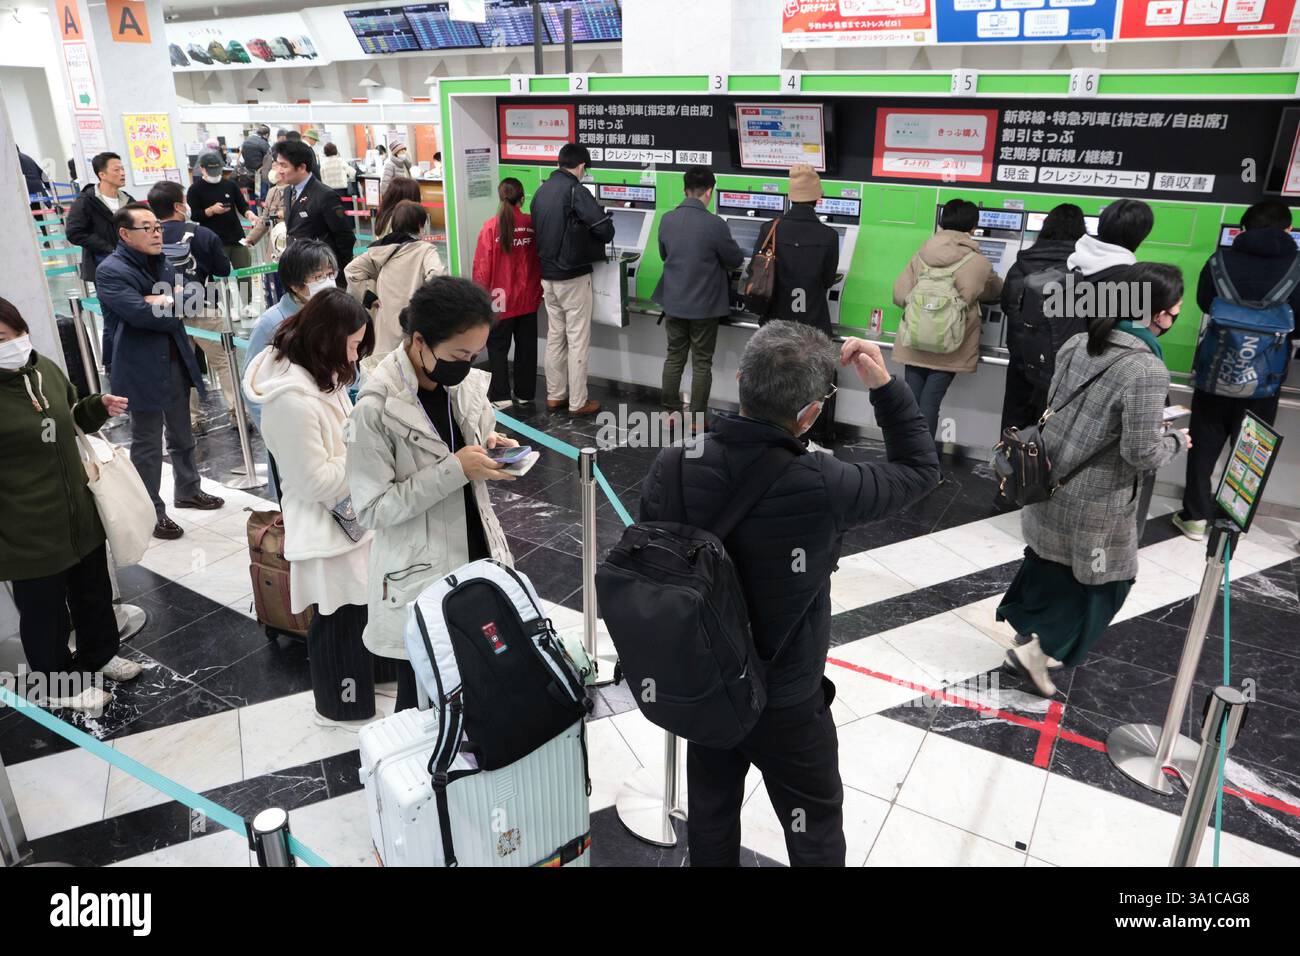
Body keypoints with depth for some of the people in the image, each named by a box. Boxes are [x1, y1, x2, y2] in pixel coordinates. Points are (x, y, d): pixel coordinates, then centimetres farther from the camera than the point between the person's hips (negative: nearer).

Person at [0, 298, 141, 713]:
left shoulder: (45, 368, 0)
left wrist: (98, 407, -2)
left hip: (80, 512, 7)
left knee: (93, 590, 24)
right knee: (45, 611, 10)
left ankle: (98, 655, 46)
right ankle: (60, 686, 30)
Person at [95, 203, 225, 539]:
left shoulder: (161, 262, 11)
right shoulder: (111, 271, -13)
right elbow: (139, 312, -26)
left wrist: (160, 301, -17)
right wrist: (171, 303, -9)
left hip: (176, 361, 7)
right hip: (142, 368, -7)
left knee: (181, 435, 21)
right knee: (148, 445, 2)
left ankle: (187, 490, 37)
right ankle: (151, 512, 12)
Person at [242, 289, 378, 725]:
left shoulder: (316, 375, 4)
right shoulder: (293, 400, -28)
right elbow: (317, 481, -24)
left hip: (344, 516, 9)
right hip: (327, 526, -9)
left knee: (355, 607, 22)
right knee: (340, 617, 8)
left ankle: (355, 684, 42)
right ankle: (342, 706, 28)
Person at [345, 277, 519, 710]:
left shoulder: (464, 381, -1)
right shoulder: (377, 407, -20)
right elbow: (372, 508, -19)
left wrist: (489, 447, -7)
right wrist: (454, 470, -25)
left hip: (477, 558, 6)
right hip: (419, 578, -5)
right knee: (422, 701, 9)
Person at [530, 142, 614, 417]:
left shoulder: (541, 191, 6)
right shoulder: (575, 191, -15)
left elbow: (538, 229, 13)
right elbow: (606, 230, -18)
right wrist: (588, 235, 3)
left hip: (547, 275, 7)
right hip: (573, 276, -7)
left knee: (555, 337, 15)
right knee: (578, 341, 1)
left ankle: (555, 396, 21)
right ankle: (577, 403, 6)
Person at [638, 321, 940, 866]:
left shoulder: (671, 469, -18)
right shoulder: (820, 488, -31)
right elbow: (920, 470, -12)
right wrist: (885, 388, -9)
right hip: (783, 702, -4)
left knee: (711, 816, 26)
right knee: (815, 831, 22)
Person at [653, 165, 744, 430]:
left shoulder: (667, 220, -3)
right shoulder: (715, 224, -19)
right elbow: (735, 261, -7)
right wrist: (716, 255, 14)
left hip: (674, 301, 5)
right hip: (704, 305, -4)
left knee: (674, 356, 17)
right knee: (701, 363, 6)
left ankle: (671, 410, 25)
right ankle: (697, 419, 13)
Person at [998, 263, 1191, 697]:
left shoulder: (1078, 343, -2)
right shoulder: (1147, 371, -24)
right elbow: (1142, 454, -22)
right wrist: (1176, 440, 0)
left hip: (1051, 480, 7)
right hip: (1094, 500, -7)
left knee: (1050, 564, 23)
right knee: (1104, 580, 14)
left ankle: (1033, 637, 37)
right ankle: (1036, 652, 13)